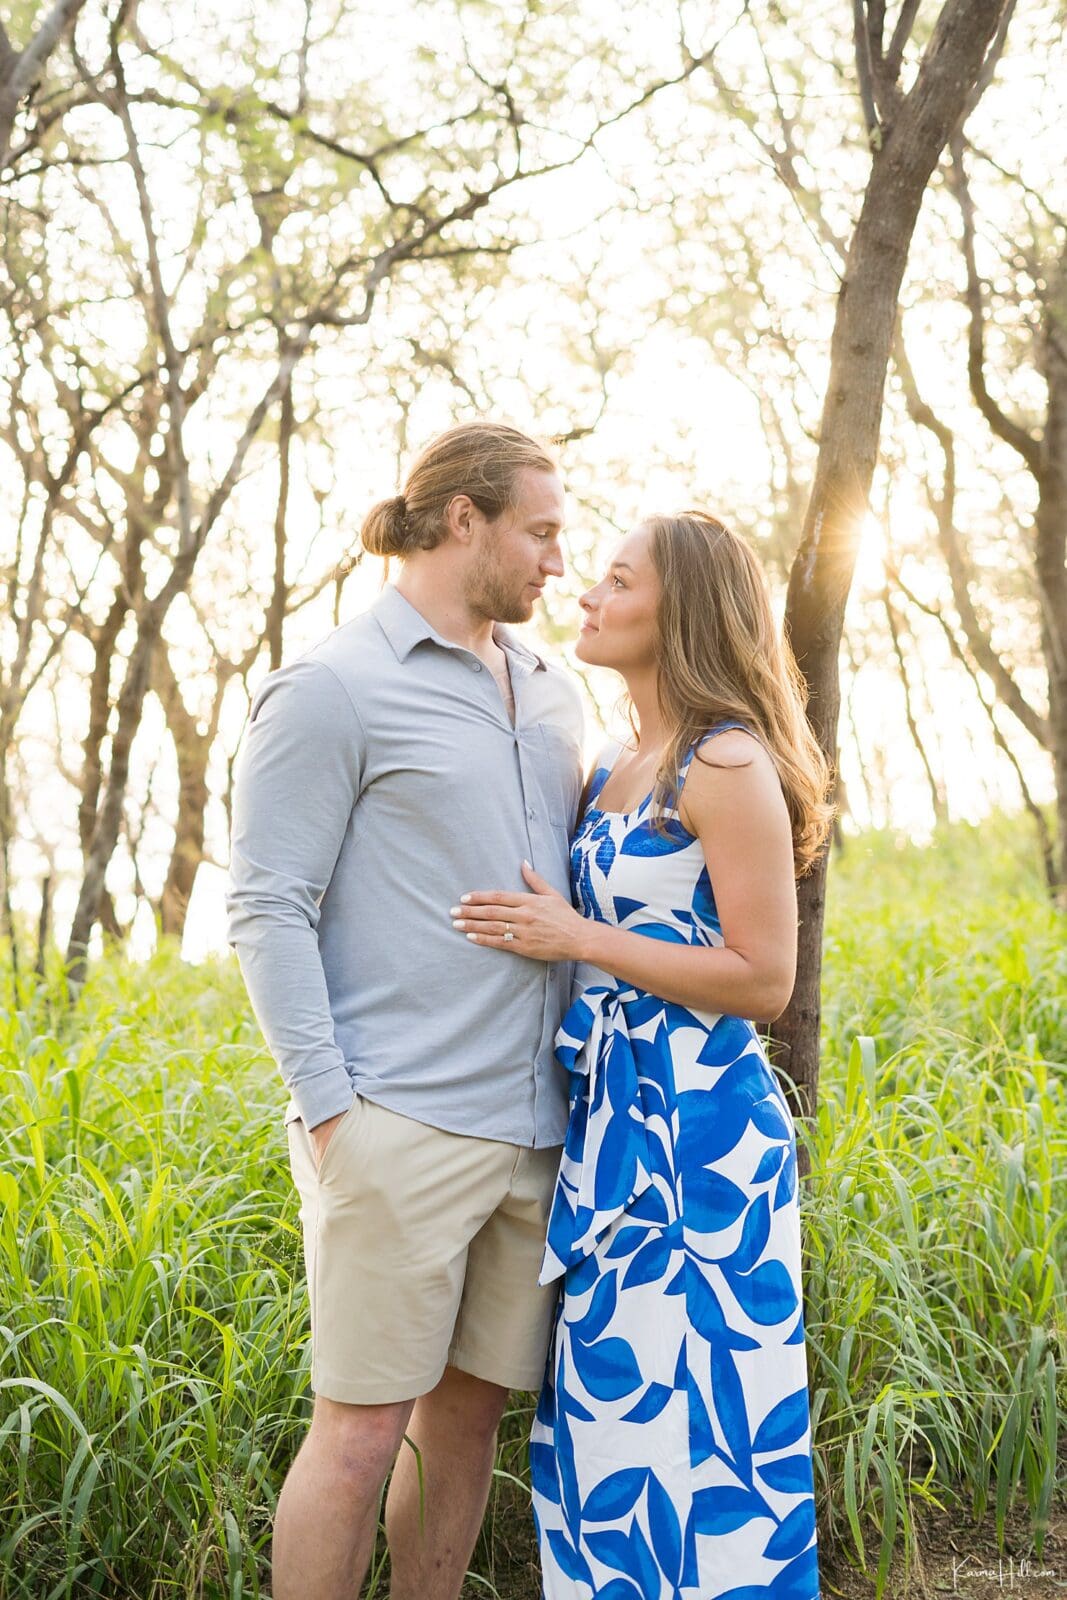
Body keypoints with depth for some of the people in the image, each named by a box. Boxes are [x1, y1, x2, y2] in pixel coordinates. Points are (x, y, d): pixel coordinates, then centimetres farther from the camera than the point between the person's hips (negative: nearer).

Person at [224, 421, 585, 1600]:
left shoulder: (551, 696, 17)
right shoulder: (333, 688, -5)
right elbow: (266, 912, -8)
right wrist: (328, 1110, -14)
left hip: (534, 1125, 7)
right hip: (401, 1130, -6)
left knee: (468, 1410, 13)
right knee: (362, 1425, -1)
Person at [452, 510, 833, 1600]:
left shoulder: (727, 765, -13)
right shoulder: (615, 768, 12)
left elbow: (763, 979, -16)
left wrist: (574, 938, -16)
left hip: (697, 1133, -8)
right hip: (608, 1121, 8)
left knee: (687, 1411, 1)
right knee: (610, 1405, 15)